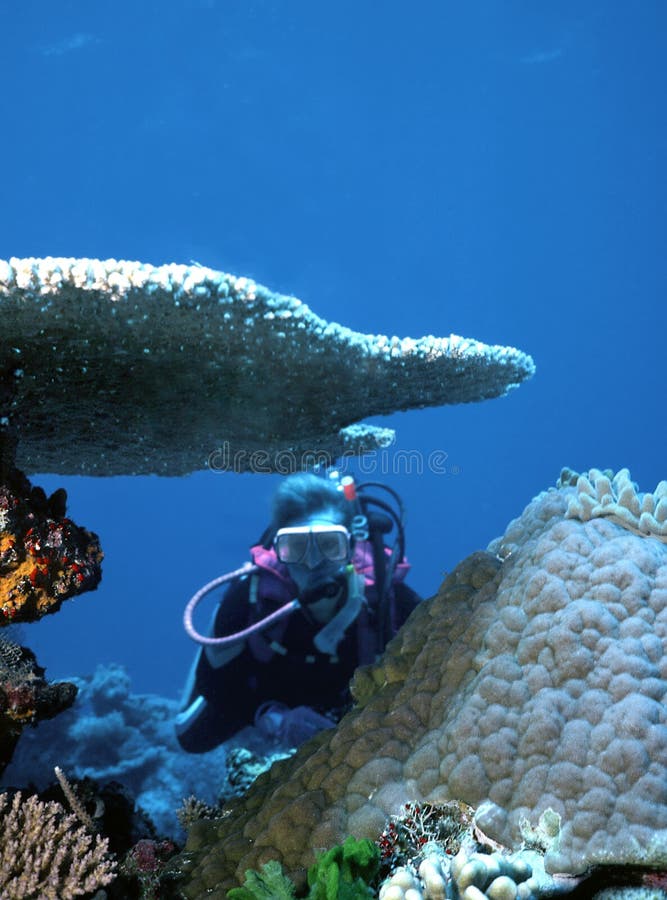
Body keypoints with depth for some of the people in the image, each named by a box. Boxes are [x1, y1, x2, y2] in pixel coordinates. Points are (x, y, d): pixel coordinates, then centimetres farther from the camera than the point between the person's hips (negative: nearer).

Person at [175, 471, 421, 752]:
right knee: (194, 737, 6)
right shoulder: (249, 596, -37)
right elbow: (216, 683, -25)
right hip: (273, 697, 0)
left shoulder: (389, 597, -37)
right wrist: (273, 718, -41)